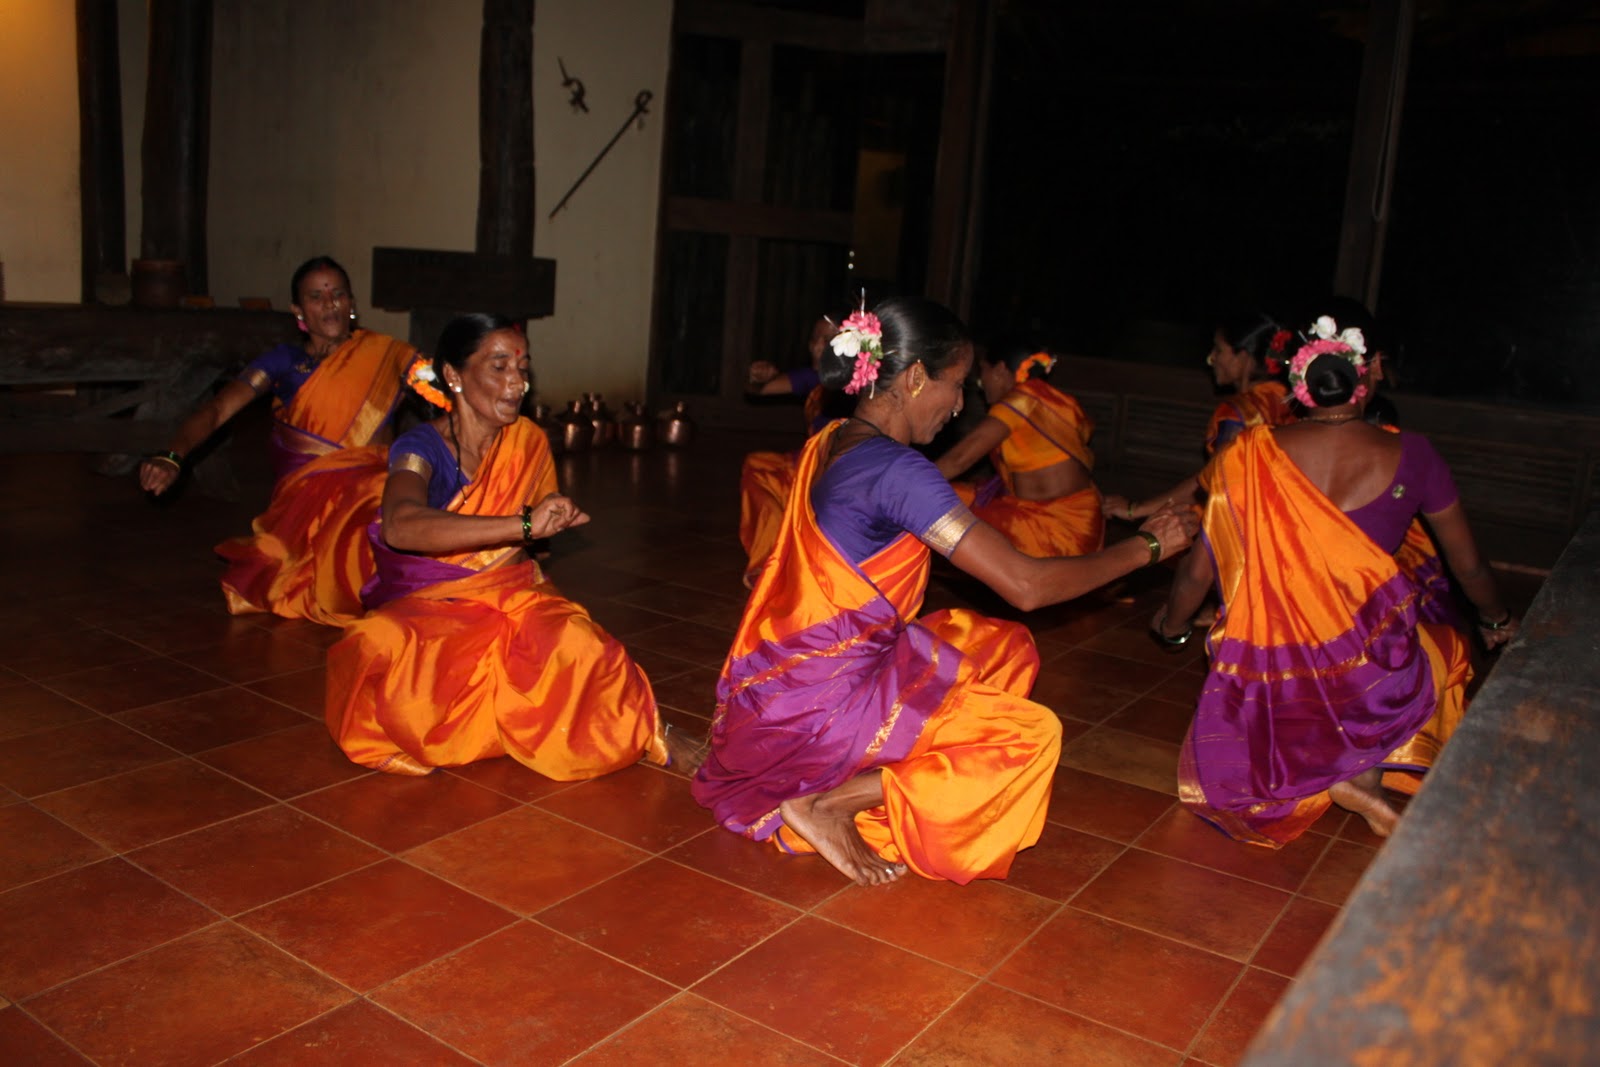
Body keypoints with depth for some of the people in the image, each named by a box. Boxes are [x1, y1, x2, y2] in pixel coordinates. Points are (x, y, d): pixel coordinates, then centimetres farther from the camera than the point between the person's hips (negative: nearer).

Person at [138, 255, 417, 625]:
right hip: (302, 495, 1)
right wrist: (172, 457, -17)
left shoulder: (385, 355, 13)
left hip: (367, 490, 0)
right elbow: (218, 408, 0)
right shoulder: (285, 362, 11)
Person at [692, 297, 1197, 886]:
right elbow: (1025, 585, -20)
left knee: (1008, 649, 14)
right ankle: (826, 804, -6)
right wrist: (1146, 546, -6)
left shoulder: (830, 444, 8)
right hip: (813, 705, -9)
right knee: (1033, 737, -8)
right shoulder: (896, 469, -20)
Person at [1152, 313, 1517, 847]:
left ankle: (1311, 768, -6)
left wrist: (1171, 625, 20)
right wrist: (1497, 622, 30)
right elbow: (1469, 567, 9)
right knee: (1446, 649, 34)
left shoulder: (1253, 454, -5)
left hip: (1268, 670, 0)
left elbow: (1201, 568, 0)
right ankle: (1366, 766, 12)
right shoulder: (1409, 456, -3)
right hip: (1367, 664, 0)